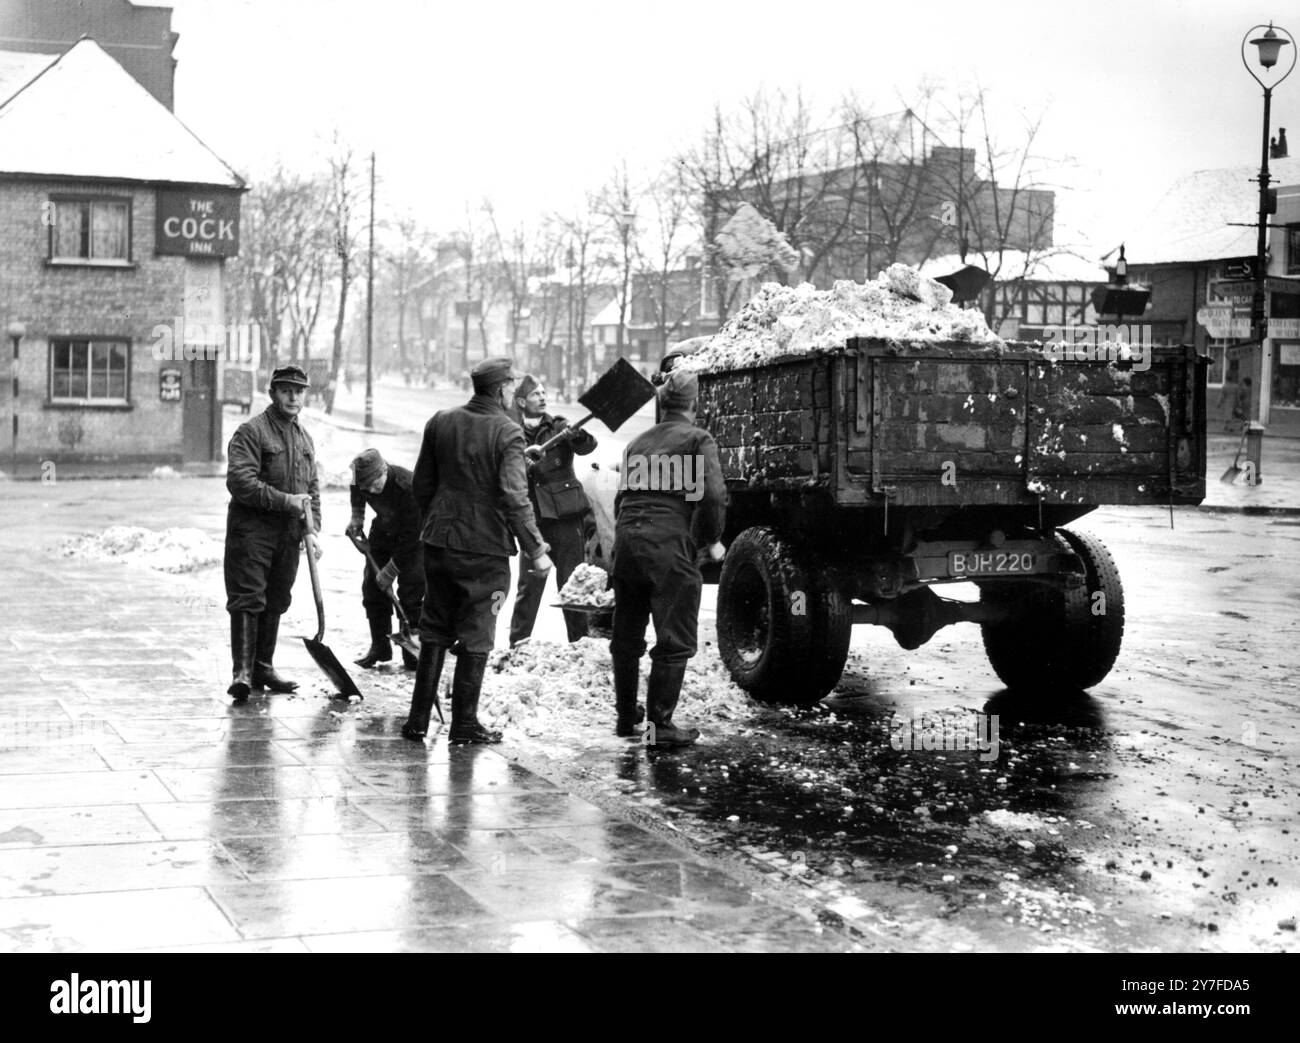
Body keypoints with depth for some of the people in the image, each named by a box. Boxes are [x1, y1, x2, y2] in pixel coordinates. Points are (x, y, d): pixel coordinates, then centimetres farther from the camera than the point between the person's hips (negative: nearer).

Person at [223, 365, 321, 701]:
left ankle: (263, 668, 20)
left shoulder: (304, 438, 16)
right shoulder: (251, 432, -8)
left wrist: (313, 530, 8)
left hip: (289, 535, 7)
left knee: (276, 601, 11)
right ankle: (242, 671, -13)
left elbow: (312, 487, 20)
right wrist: (286, 501, -20)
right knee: (248, 599, -11)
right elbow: (240, 482, -19)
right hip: (252, 531, -7)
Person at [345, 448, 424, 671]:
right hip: (383, 531, 6)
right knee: (371, 586, 2)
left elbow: (410, 537, -31)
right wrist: (356, 515, -1)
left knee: (411, 591, -12)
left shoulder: (409, 487, -37)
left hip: (415, 536, -6)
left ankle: (412, 651, -5)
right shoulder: (361, 478, -19)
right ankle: (380, 647, 13)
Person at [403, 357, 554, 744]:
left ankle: (418, 719, 16)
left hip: (440, 540, 5)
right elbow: (515, 498, -19)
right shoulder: (507, 433, -13)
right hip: (485, 546, -5)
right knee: (475, 637, 5)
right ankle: (464, 724, 10)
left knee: (434, 631, 14)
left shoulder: (441, 423, 4)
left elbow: (421, 484, 10)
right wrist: (535, 550, -13)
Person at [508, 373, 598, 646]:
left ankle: (580, 641, 11)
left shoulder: (558, 427, 5)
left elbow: (588, 445, -12)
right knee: (528, 585, -1)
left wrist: (577, 436, -34)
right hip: (533, 520, 1)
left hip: (567, 515, -1)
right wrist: (523, 455, -22)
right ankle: (518, 642, 6)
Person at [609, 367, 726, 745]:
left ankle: (626, 717, 27)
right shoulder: (698, 440, 1)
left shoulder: (637, 443, 20)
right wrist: (711, 541, 3)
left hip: (627, 542, 6)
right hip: (670, 547, -6)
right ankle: (661, 724, 0)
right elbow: (713, 496, -11)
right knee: (674, 640, 1)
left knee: (626, 638, 16)